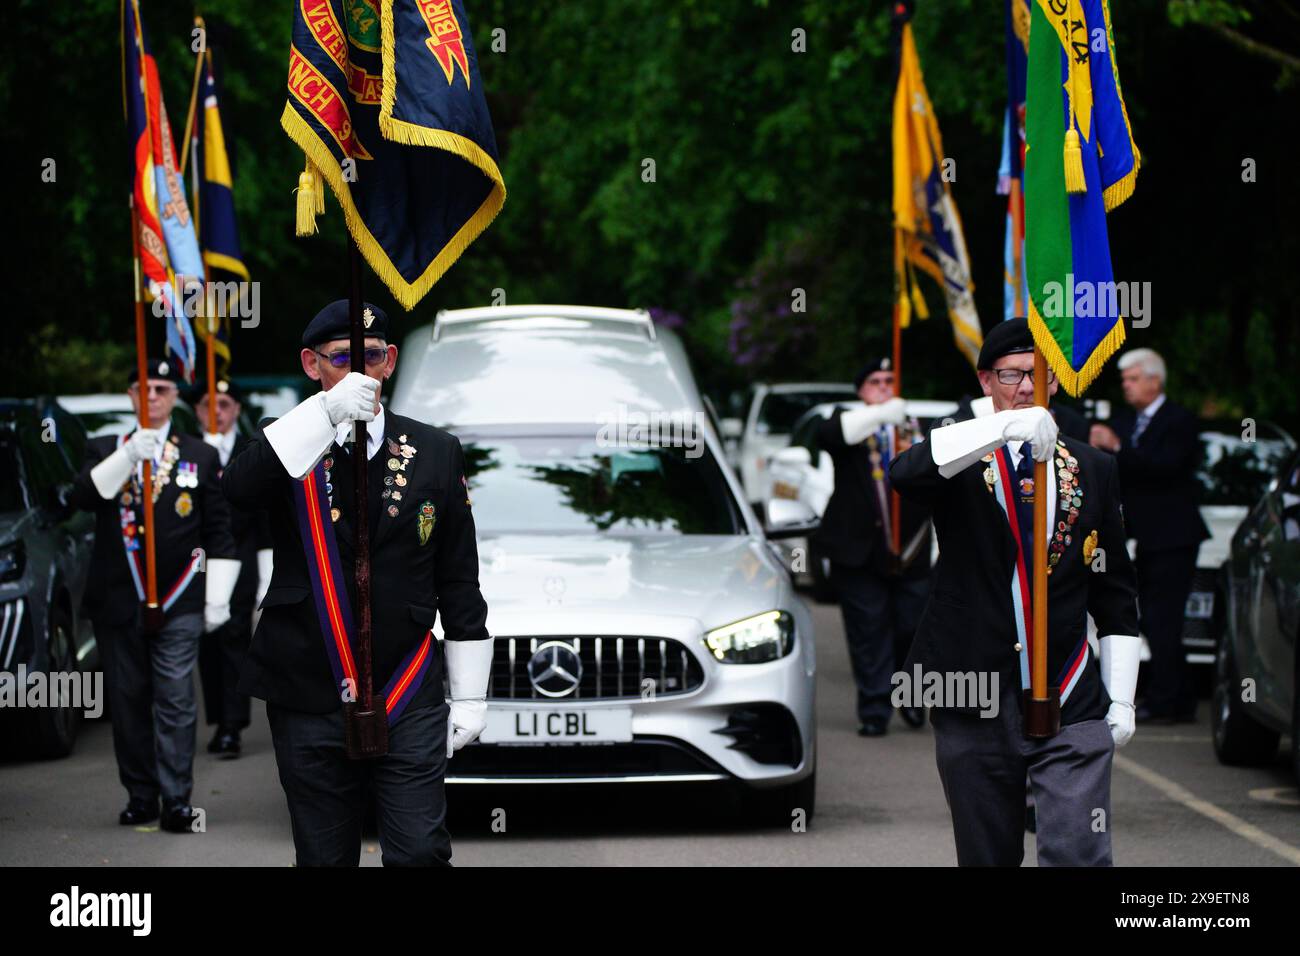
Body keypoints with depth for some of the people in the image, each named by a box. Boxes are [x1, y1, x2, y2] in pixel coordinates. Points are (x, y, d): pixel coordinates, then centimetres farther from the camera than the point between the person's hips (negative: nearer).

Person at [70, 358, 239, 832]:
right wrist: (127, 457, -26)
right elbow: (83, 496, -12)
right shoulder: (105, 451, 10)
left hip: (178, 602, -1)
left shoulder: (201, 457, 10)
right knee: (128, 700, 6)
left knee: (175, 701, -7)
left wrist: (218, 598, 3)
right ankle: (140, 797, 14)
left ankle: (176, 801, -8)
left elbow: (219, 534, 9)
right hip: (118, 601, 1)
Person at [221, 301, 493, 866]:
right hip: (309, 701, 0)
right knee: (325, 858, 8)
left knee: (420, 853, -8)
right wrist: (326, 412, -32)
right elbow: (237, 489, -22)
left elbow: (459, 581, 8)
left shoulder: (435, 453, 6)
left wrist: (470, 694, 5)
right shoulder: (288, 448, 3)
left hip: (408, 700, 0)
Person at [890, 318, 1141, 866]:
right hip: (976, 704, 0)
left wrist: (1121, 697, 9)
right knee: (988, 855, 8)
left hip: (1072, 702, 1)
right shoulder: (959, 464, 5)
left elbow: (1115, 595, 16)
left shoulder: (1094, 471, 13)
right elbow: (905, 473, -22)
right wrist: (1005, 427, -33)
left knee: (1079, 853, -13)